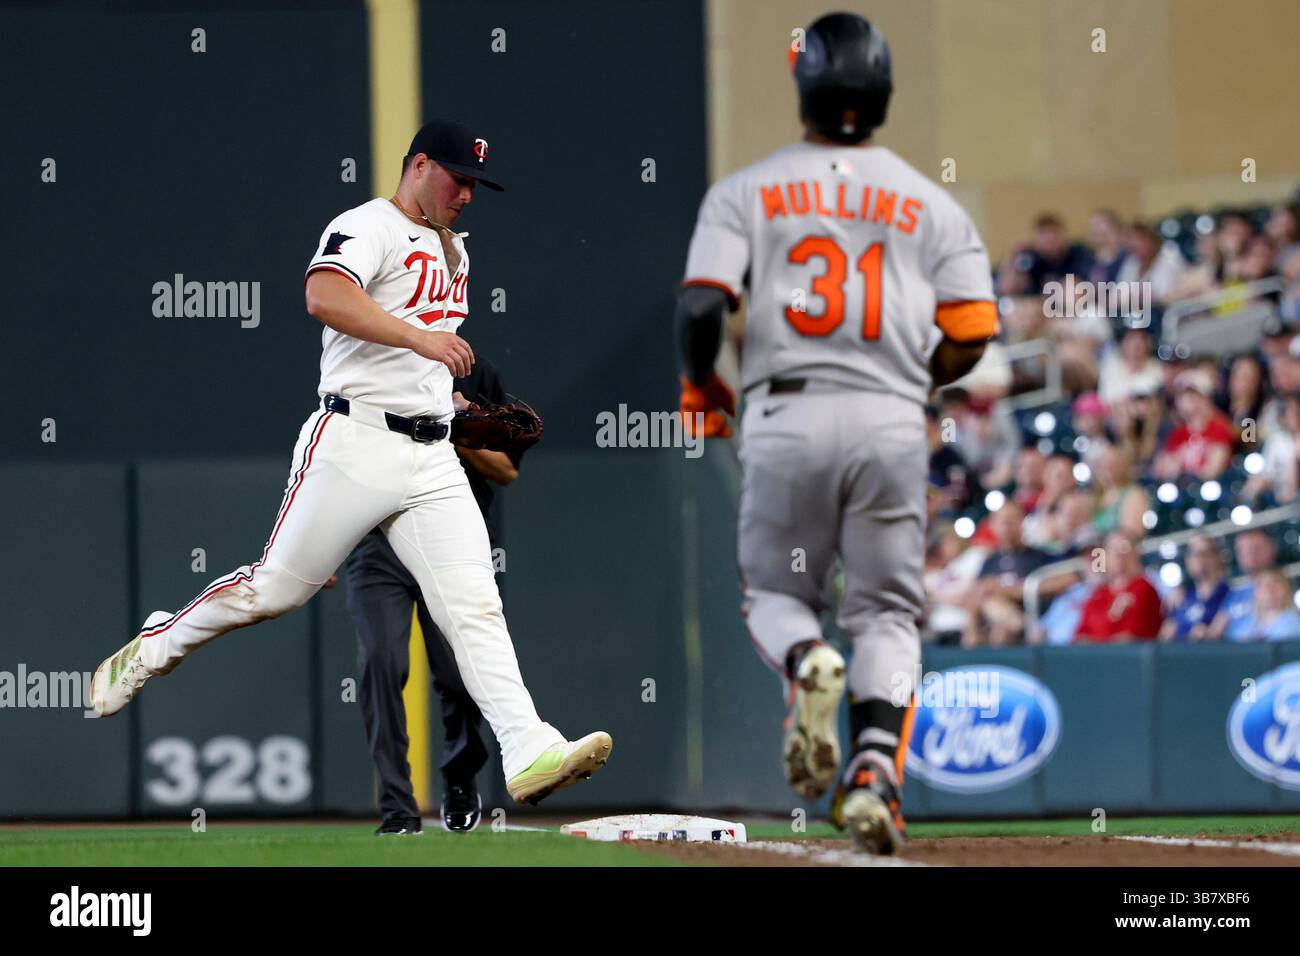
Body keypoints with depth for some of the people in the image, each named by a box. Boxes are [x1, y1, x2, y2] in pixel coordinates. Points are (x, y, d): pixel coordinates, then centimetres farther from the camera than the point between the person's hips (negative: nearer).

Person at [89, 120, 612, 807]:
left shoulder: (451, 247, 21)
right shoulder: (368, 228, -7)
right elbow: (324, 295, -28)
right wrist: (419, 338, -33)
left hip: (432, 459, 7)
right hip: (355, 445, -7)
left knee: (474, 607, -7)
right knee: (277, 588, -2)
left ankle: (529, 753, -19)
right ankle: (146, 653, 20)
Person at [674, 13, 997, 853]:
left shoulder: (746, 192, 5)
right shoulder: (931, 204, 9)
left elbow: (701, 308, -6)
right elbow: (973, 335, 1)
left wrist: (700, 390, 12)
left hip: (786, 416, -1)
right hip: (893, 422, 1)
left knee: (775, 592, 16)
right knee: (887, 612, 8)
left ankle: (808, 664, -19)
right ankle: (876, 769, -15)